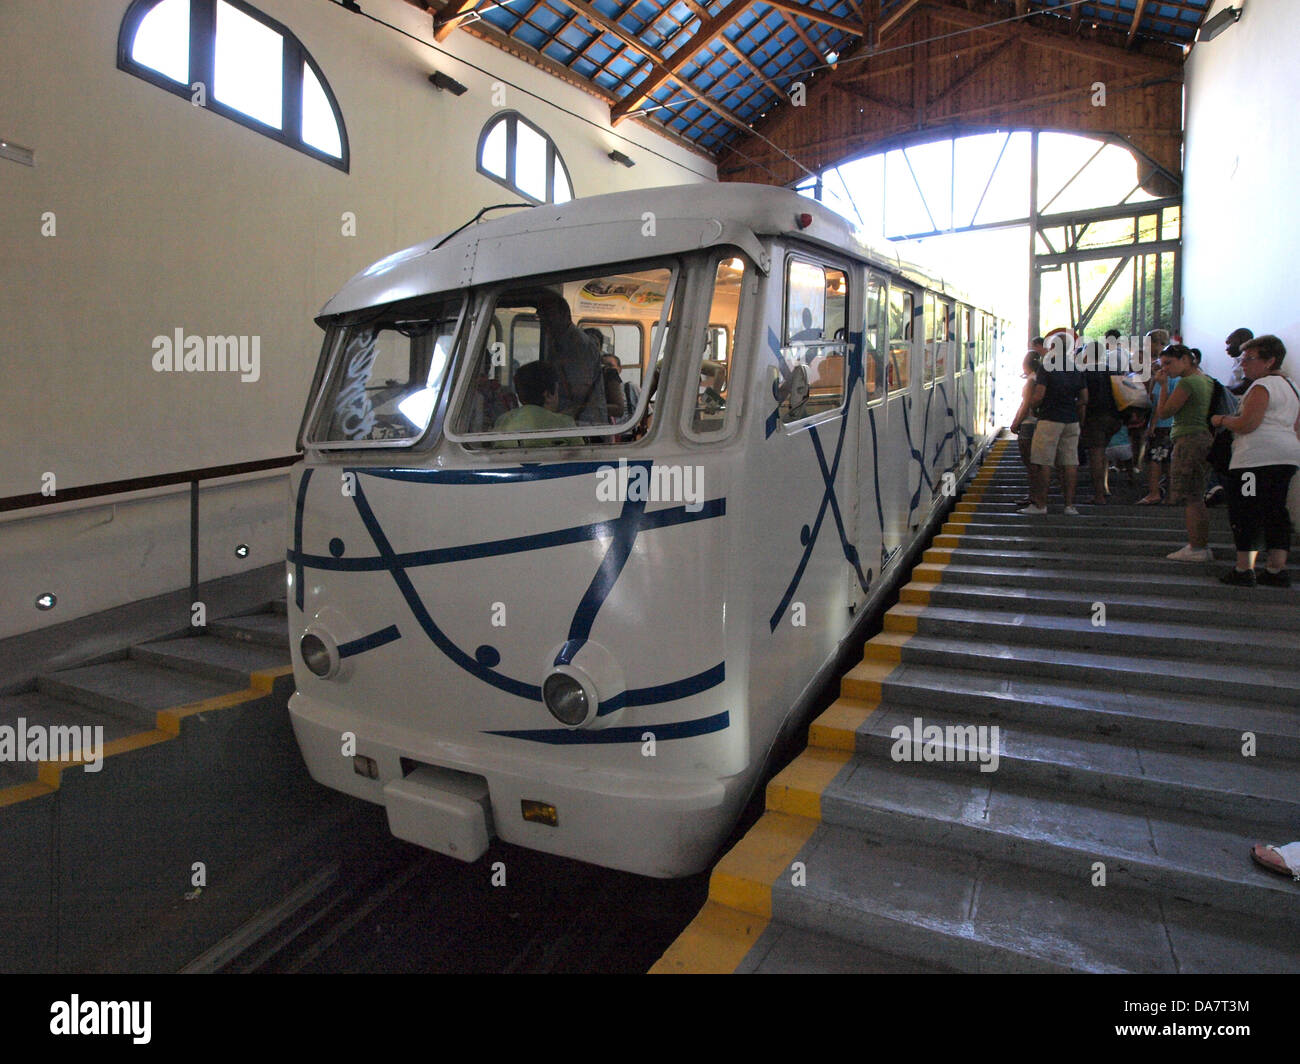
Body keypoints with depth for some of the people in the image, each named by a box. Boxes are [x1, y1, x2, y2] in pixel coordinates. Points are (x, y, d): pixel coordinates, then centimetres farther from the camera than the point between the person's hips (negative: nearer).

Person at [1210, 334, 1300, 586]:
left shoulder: (1262, 386, -11)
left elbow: (1247, 424, -19)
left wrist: (1222, 420, -1)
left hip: (1256, 457, -10)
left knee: (1245, 511, -4)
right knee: (1275, 511, 11)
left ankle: (1244, 569, -3)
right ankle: (1277, 569, 11)